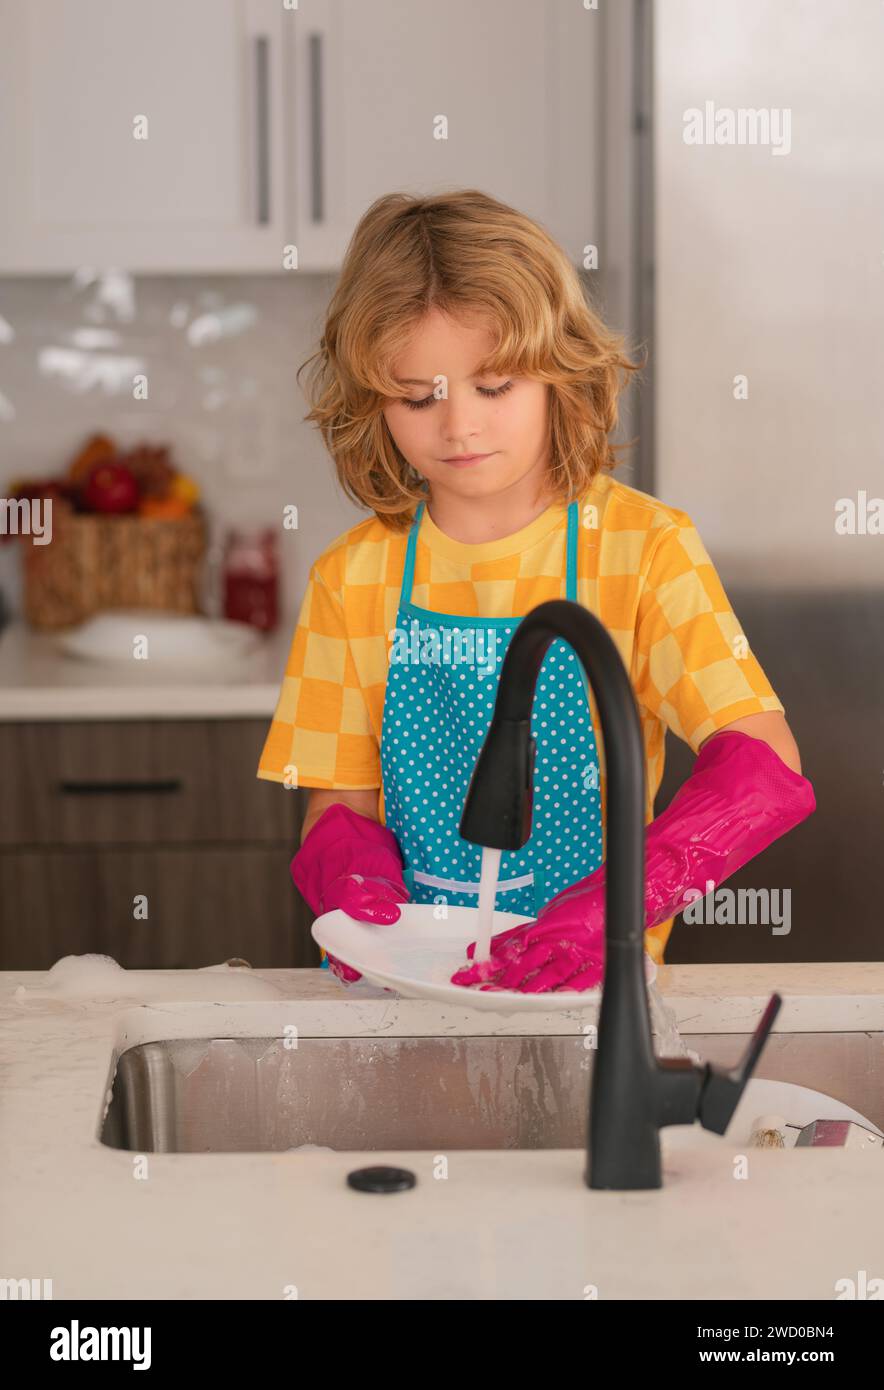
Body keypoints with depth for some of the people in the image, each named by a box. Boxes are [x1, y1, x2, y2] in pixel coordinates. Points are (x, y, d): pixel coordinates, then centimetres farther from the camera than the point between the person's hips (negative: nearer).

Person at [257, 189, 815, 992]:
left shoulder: (644, 546, -3)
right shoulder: (353, 578, 5)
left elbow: (765, 766, -12)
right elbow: (340, 807, 7)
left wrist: (618, 905, -27)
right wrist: (359, 887, -16)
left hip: (588, 986, -2)